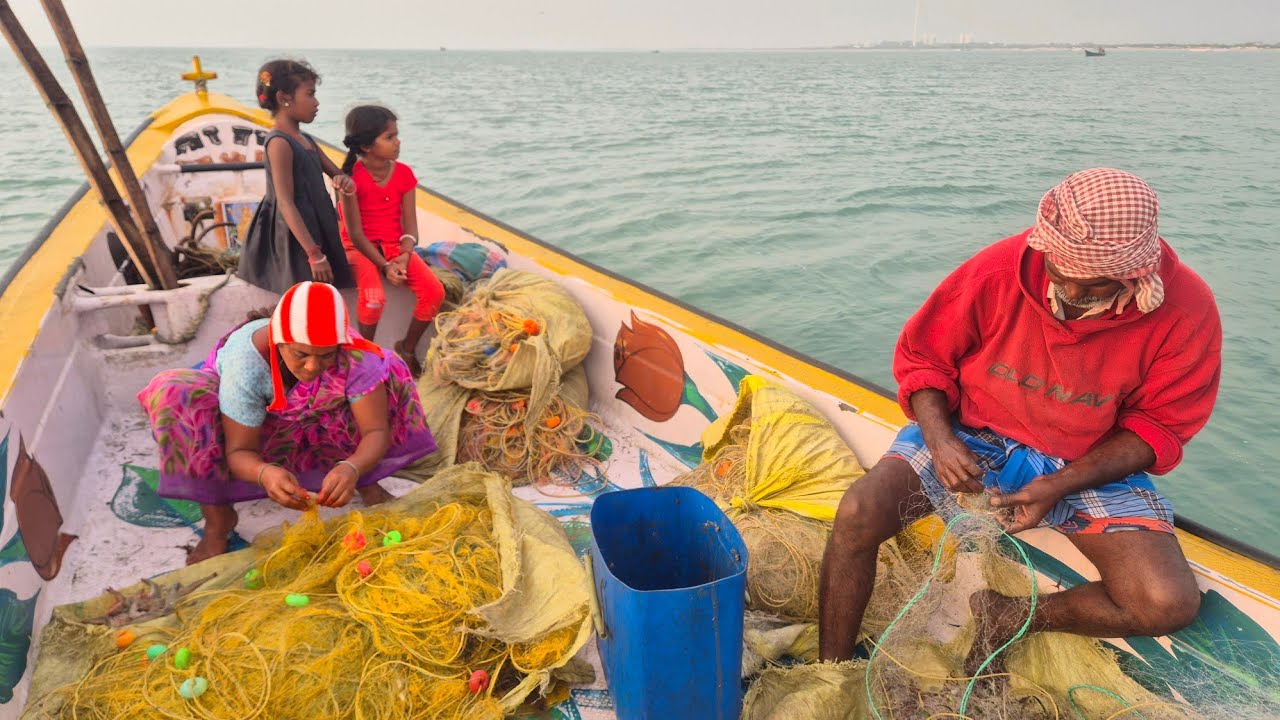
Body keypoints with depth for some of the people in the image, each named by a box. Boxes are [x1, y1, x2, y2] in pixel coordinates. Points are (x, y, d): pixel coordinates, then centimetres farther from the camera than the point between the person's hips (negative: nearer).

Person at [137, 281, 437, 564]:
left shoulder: (353, 353, -35)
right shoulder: (246, 363, -38)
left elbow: (377, 430, -34)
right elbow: (239, 451, -32)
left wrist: (352, 469, -56)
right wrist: (265, 473, -56)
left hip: (306, 424, 1)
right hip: (246, 421, -1)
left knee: (385, 373, -25)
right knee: (176, 396, -34)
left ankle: (368, 484, -10)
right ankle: (217, 517, -16)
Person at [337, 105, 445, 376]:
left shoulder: (403, 173, -1)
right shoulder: (352, 178, -14)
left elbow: (410, 224, -2)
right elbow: (355, 233, -15)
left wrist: (404, 256, -20)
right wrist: (385, 265, -23)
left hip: (395, 246, 5)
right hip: (361, 248, -4)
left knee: (434, 291, -16)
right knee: (374, 297, -32)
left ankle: (407, 346, 8)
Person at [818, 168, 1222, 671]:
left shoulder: (1187, 310, -16)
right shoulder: (999, 270, -18)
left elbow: (1158, 427, -6)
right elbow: (922, 358, -5)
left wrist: (1061, 486, -20)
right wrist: (940, 441, -22)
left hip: (1090, 464, 1)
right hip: (972, 438, -1)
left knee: (1170, 605, -22)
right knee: (857, 516, -23)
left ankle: (1009, 616, 4)